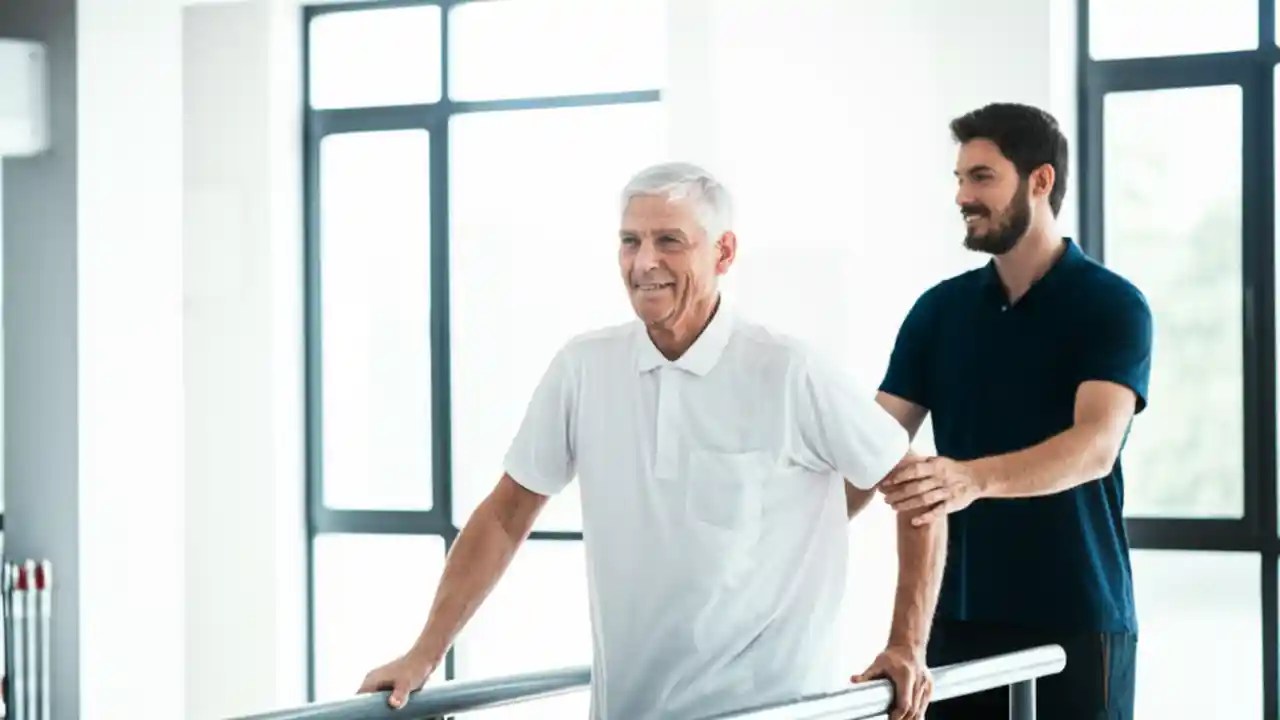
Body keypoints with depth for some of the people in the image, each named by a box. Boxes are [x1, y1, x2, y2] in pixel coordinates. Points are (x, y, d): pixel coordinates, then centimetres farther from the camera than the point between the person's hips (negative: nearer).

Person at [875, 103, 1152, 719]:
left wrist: (973, 479, -39)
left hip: (1077, 618, -4)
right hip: (959, 615, 4)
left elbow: (1096, 446, -22)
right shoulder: (939, 309, 7)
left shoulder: (1112, 307, -7)